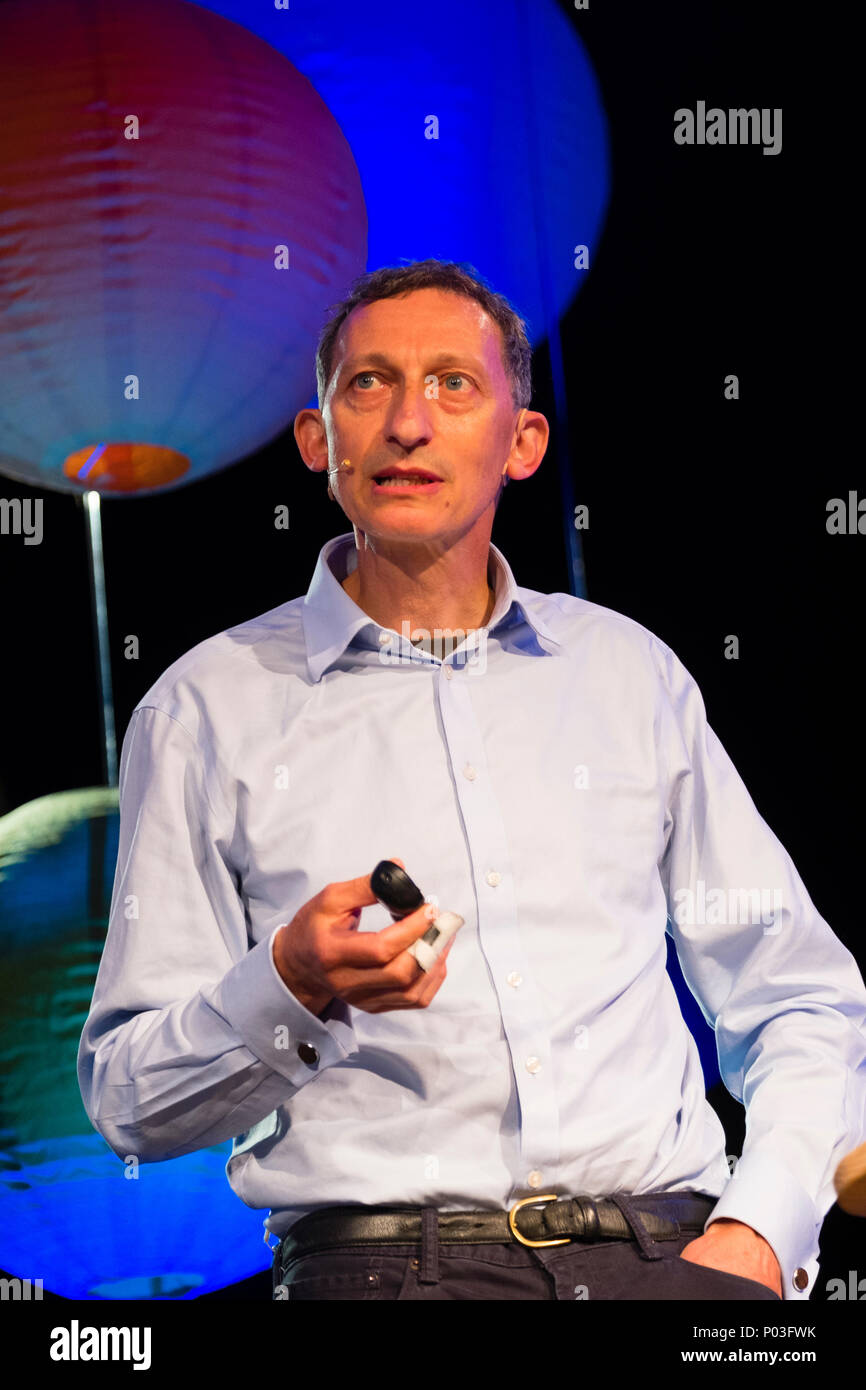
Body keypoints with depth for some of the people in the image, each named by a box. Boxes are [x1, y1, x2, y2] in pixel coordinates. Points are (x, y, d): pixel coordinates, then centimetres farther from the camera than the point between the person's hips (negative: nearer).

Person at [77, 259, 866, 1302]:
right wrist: (291, 990, -14)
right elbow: (131, 1104, 7)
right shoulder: (206, 710, 8)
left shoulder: (632, 671, 16)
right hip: (380, 1259, -1)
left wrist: (760, 1230, 2)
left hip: (663, 1251, 1)